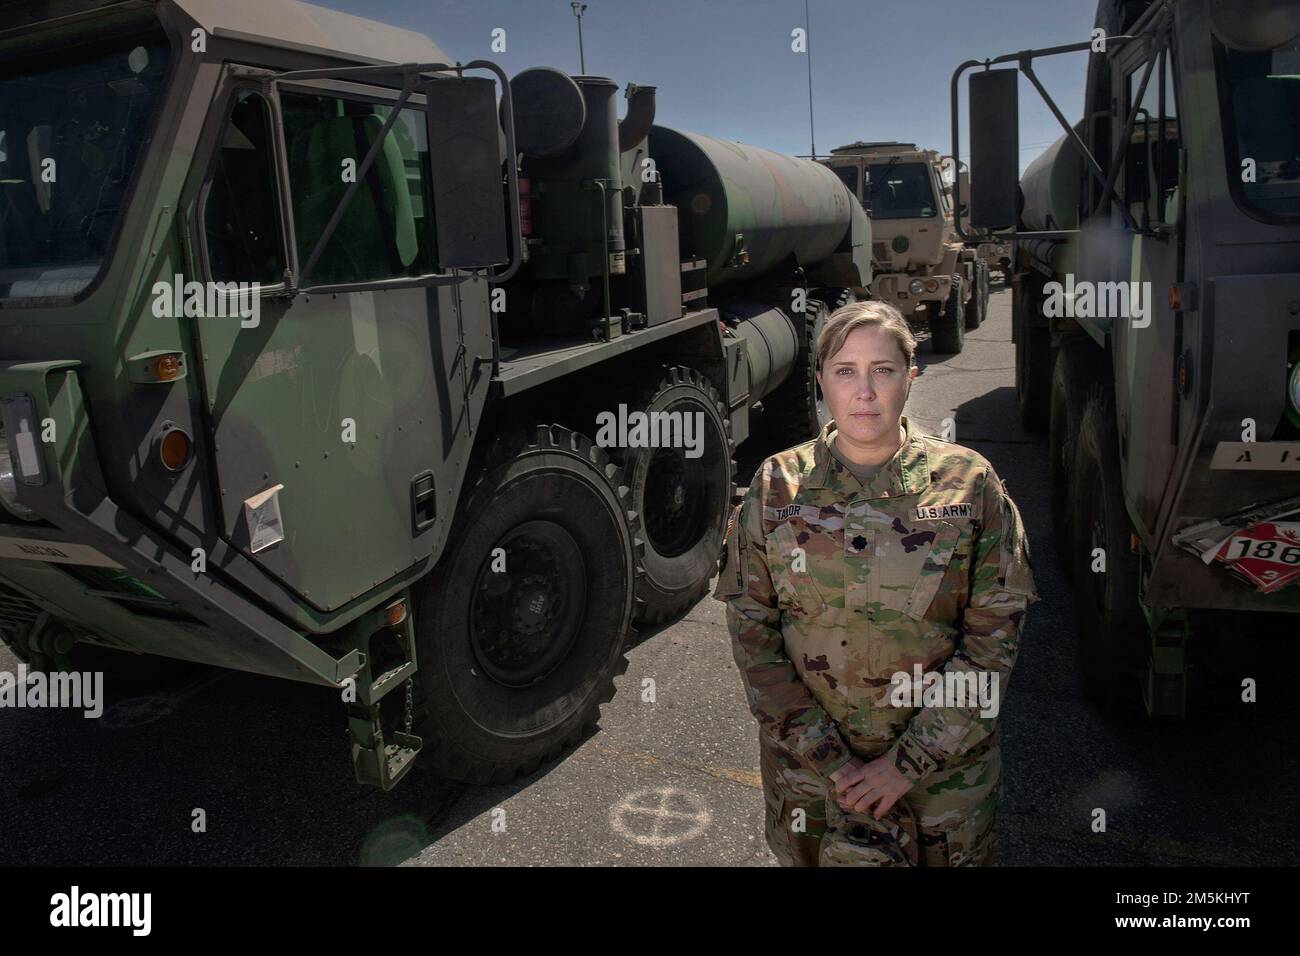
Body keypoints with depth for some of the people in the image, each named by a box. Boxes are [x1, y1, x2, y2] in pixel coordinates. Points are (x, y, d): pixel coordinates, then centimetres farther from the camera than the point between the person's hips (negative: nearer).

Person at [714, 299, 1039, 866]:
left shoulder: (969, 484, -7)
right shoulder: (777, 487, -6)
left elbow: (995, 633, -7)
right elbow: (752, 633, -5)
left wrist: (909, 762, -12)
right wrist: (827, 760, -11)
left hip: (946, 769, 0)